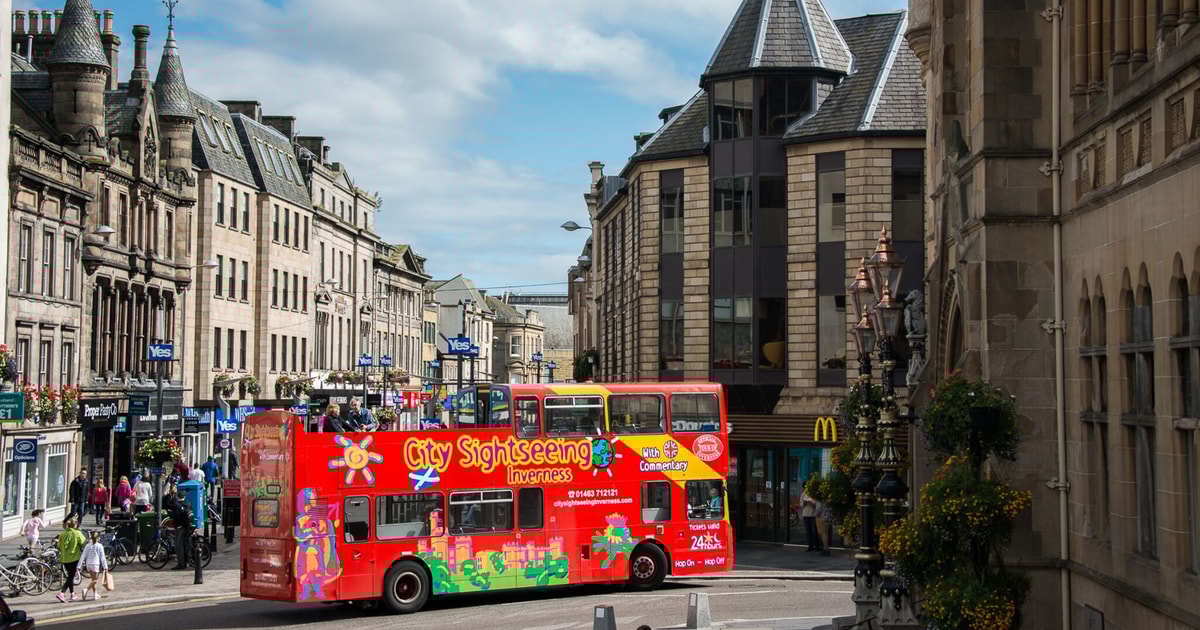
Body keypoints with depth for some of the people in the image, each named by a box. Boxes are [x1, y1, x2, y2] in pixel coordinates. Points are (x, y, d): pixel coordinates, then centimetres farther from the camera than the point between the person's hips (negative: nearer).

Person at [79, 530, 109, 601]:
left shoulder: (87, 546, 3)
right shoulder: (99, 546, -6)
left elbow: (83, 556, 1)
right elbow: (102, 558, -6)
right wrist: (105, 567, -2)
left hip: (88, 564, 5)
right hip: (96, 564, -5)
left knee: (93, 579, 17)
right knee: (94, 580, -2)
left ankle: (95, 594, 21)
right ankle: (86, 590, -25)